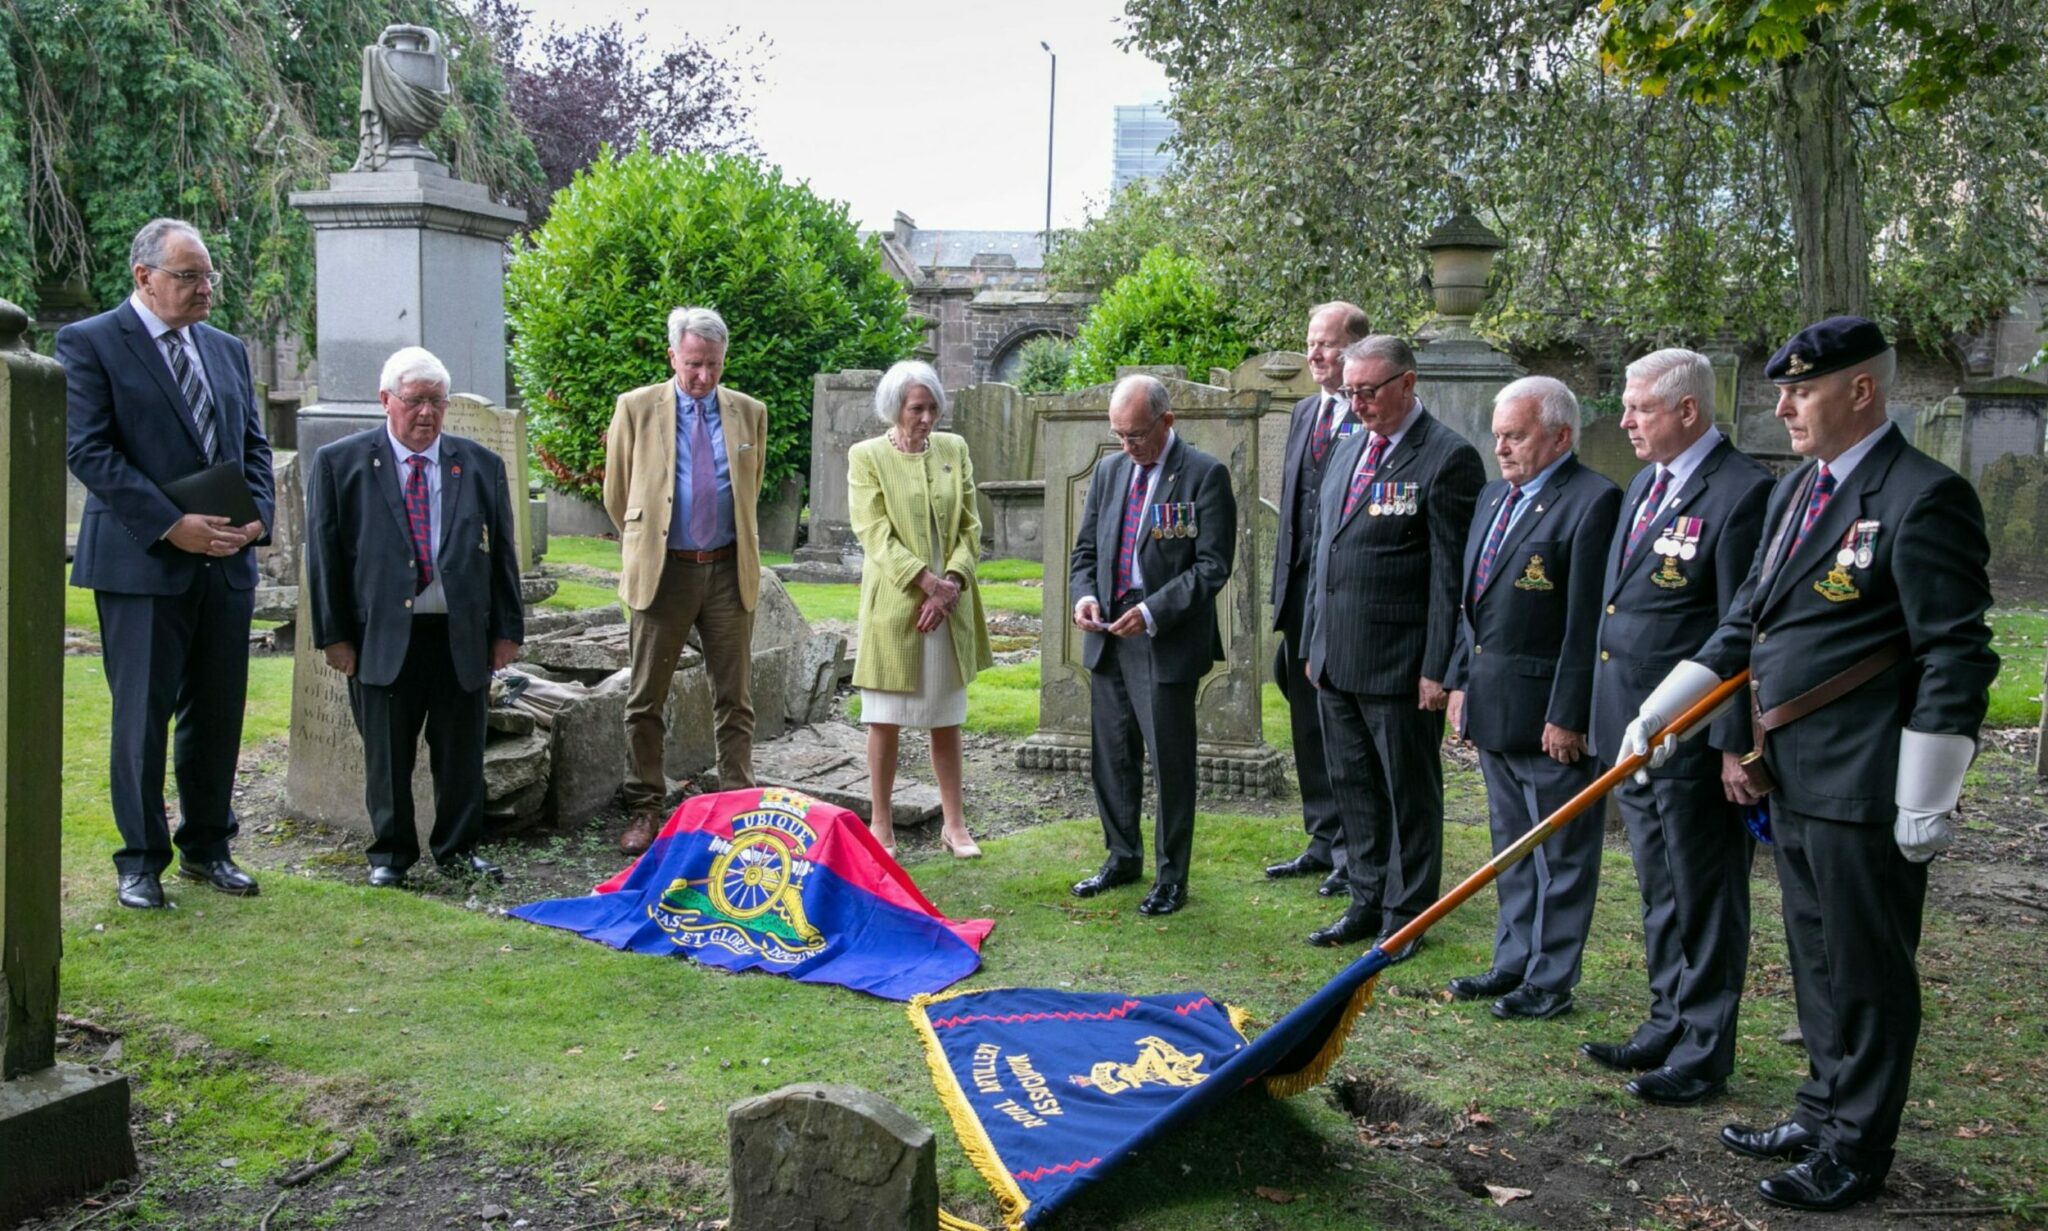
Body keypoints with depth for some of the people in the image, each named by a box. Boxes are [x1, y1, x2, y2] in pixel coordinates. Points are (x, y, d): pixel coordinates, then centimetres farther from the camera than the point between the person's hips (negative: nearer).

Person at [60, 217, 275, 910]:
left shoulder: (227, 350, 15)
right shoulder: (89, 343, -3)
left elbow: (254, 444, 17)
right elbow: (88, 450, -11)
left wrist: (257, 514, -3)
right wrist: (172, 526, -18)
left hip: (227, 563, 6)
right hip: (141, 564, -5)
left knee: (218, 714, 10)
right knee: (142, 716, 1)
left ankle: (207, 847, 23)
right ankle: (141, 860, 13)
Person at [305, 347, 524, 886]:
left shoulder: (481, 465, 8)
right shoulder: (339, 463, 2)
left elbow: (503, 552, 9)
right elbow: (324, 554, 1)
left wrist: (507, 630, 4)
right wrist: (334, 634, -4)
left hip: (463, 635, 2)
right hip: (382, 636, -2)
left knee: (462, 751, 9)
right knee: (387, 755, 6)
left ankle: (458, 850, 23)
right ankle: (391, 853, 21)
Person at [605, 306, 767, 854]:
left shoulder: (749, 413, 8)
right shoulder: (637, 409, 1)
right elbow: (617, 495, 9)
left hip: (729, 571, 2)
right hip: (662, 570, -1)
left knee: (735, 701, 6)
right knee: (645, 700, 5)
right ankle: (644, 809, 16)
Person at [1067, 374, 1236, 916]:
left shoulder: (1205, 475, -9)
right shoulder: (1108, 471, 11)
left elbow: (1213, 565, -13)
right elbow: (1086, 550, 16)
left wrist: (1153, 613, -21)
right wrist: (1084, 594, -5)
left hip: (1168, 641, -6)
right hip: (1109, 637, 6)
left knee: (1170, 761, 1)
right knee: (1111, 755, 15)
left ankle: (1171, 875, 14)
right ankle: (1123, 856, 31)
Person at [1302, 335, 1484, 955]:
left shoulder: (1448, 457, -11)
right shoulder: (1348, 450, 13)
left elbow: (1451, 573, -14)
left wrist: (1438, 668, -16)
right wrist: (1314, 644, 17)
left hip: (1400, 665, -8)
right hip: (1336, 661, 8)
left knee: (1409, 793, 6)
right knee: (1354, 786, 16)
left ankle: (1406, 916, 18)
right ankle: (1367, 900, 29)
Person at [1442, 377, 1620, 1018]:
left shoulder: (1593, 501, -14)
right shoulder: (1495, 496, 13)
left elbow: (1587, 621, -17)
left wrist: (1568, 715, -19)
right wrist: (1460, 680, 14)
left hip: (1548, 709, -8)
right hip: (1492, 703, 9)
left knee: (1560, 851, 4)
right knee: (1511, 845, 18)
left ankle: (1551, 981, 13)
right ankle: (1514, 961, 29)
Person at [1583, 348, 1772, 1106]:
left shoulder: (1740, 491, -15)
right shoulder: (1648, 482, 13)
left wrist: (1737, 745, -18)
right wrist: (1607, 719, 17)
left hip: (1695, 739, -9)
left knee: (1705, 900, 5)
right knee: (1660, 895, 19)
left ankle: (1704, 1053, 17)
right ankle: (1668, 1027, 32)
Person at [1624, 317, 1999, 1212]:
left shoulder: (1923, 498, -15)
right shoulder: (1795, 491, 13)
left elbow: (1955, 659, -17)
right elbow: (1744, 625, 18)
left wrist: (1928, 802, -18)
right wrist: (1661, 712, 13)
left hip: (1866, 788, -9)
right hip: (1796, 778, 9)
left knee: (1867, 970, 5)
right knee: (1816, 961, 20)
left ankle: (1857, 1151, 19)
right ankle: (1824, 1114, 36)